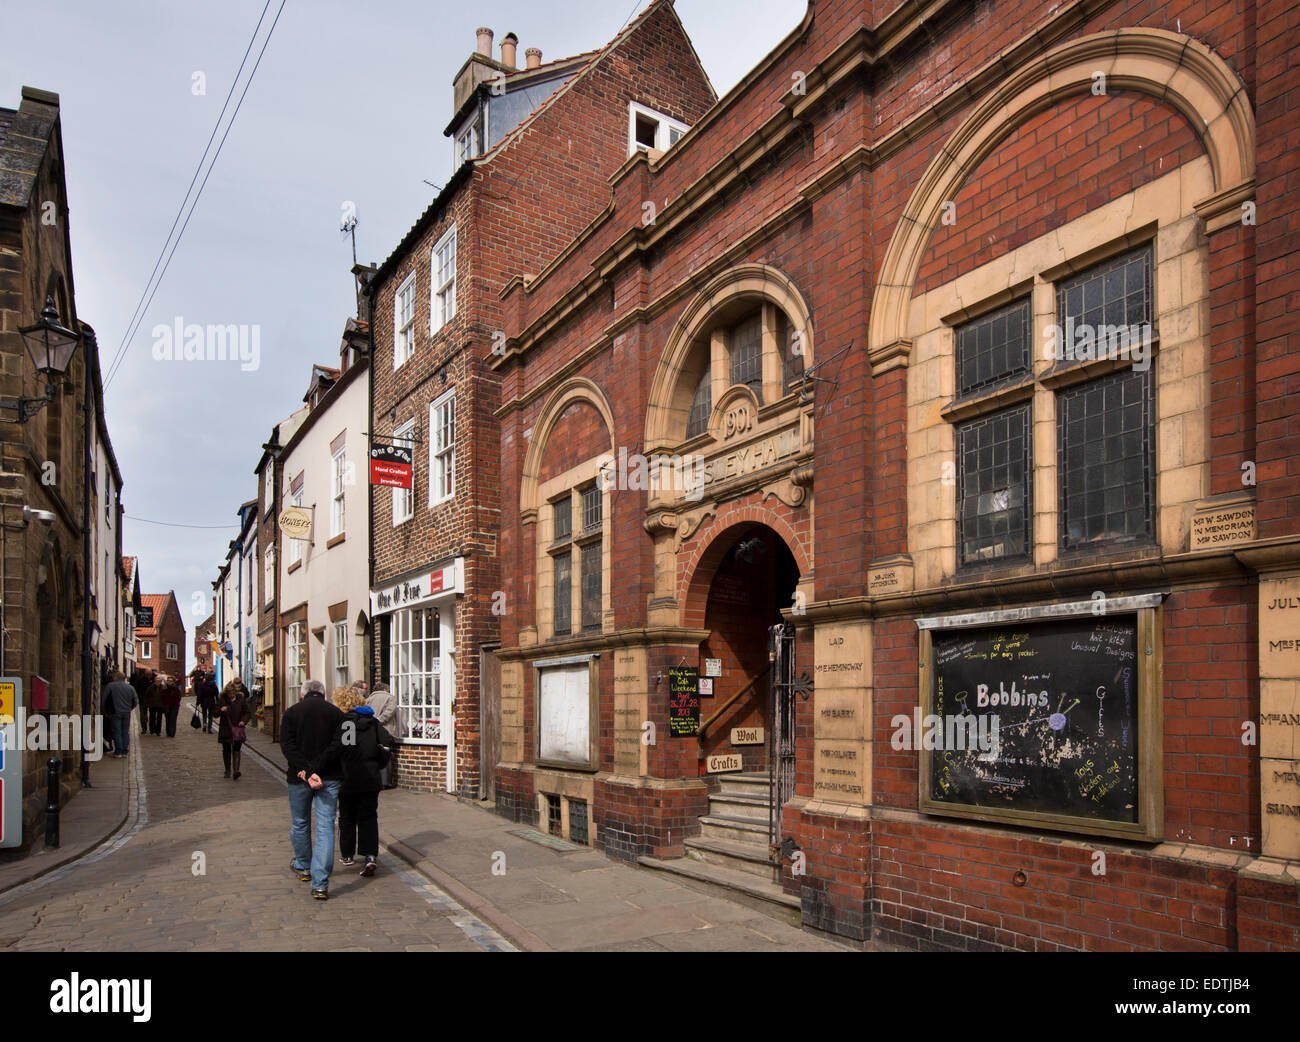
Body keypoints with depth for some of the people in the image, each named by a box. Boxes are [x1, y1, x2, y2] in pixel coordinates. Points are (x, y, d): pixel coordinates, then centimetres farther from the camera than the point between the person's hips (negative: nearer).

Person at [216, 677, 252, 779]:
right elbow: (216, 714, 1)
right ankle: (228, 770, 22)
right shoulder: (222, 700, -1)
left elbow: (248, 712, 10)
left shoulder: (241, 699, 1)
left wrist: (244, 721, -7)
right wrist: (221, 710, -21)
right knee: (226, 750, 8)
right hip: (225, 729, 1)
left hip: (238, 729, -1)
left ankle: (236, 771, -16)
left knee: (236, 750, -9)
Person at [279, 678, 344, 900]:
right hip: (330, 778, -1)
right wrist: (322, 767, -4)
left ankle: (303, 867, 40)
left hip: (299, 777, 1)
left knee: (300, 823, 20)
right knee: (325, 827, 0)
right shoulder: (336, 713, 1)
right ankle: (320, 884, -7)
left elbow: (287, 746, -10)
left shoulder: (291, 713, 2)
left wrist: (306, 770, -16)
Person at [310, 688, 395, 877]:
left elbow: (333, 750, -23)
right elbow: (387, 742, -3)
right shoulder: (373, 721, 4)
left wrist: (314, 770, -29)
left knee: (347, 818, 16)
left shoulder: (342, 721, -10)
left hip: (348, 780, -3)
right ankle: (370, 856, -7)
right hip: (370, 779, 3)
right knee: (368, 818, 9)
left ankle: (347, 854, 28)